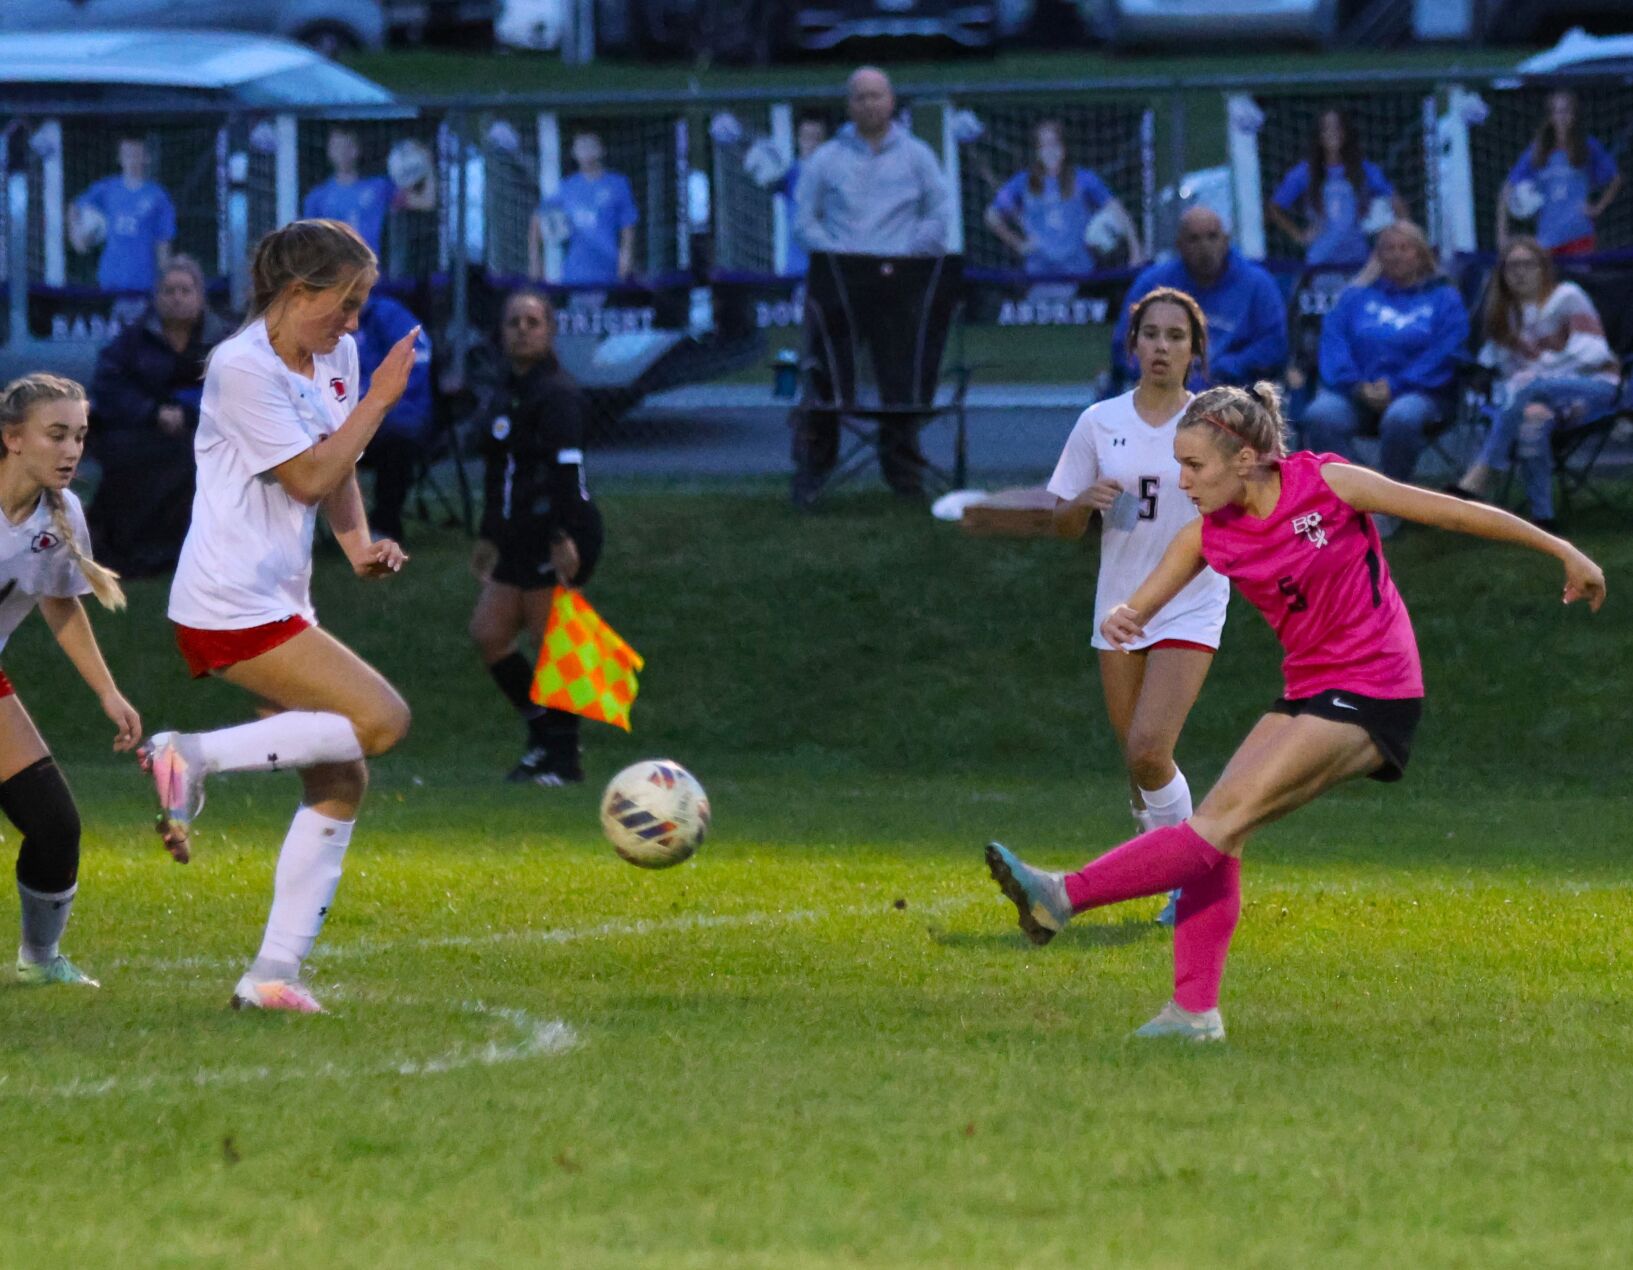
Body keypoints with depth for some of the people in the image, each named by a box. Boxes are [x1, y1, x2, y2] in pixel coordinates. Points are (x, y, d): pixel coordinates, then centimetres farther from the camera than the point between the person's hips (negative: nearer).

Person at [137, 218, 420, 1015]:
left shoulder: (335, 357, 11)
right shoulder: (243, 369, -15)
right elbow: (309, 477, -16)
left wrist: (360, 547, 3)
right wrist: (379, 400, -12)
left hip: (279, 605, 9)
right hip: (230, 610, -9)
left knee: (339, 785, 4)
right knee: (381, 722, -17)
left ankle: (273, 974, 5)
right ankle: (194, 758, -10)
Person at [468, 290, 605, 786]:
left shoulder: (556, 393, -12)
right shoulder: (506, 395, 17)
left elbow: (566, 467, -21)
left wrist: (562, 536, -28)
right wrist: (488, 536, 28)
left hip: (558, 534, -10)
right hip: (520, 536, 10)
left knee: (548, 643, -6)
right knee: (487, 634, 8)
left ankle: (563, 757, 2)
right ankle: (545, 737, 17)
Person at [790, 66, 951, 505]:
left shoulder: (916, 157, 12)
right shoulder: (826, 159, 11)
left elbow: (938, 217, 7)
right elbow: (805, 221, 7)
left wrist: (903, 258, -7)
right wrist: (838, 255, -9)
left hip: (898, 284, 0)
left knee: (900, 381, 0)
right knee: (821, 377, -5)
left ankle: (905, 477, 9)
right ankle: (810, 473, 1)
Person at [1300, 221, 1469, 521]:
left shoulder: (1444, 298, 11)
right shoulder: (1356, 296, 20)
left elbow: (1443, 356, -3)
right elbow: (1334, 344, 7)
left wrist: (1395, 388, -15)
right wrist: (1357, 386, -13)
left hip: (1418, 392, -2)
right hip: (1355, 393, 2)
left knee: (1402, 417, -38)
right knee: (1320, 414, -30)